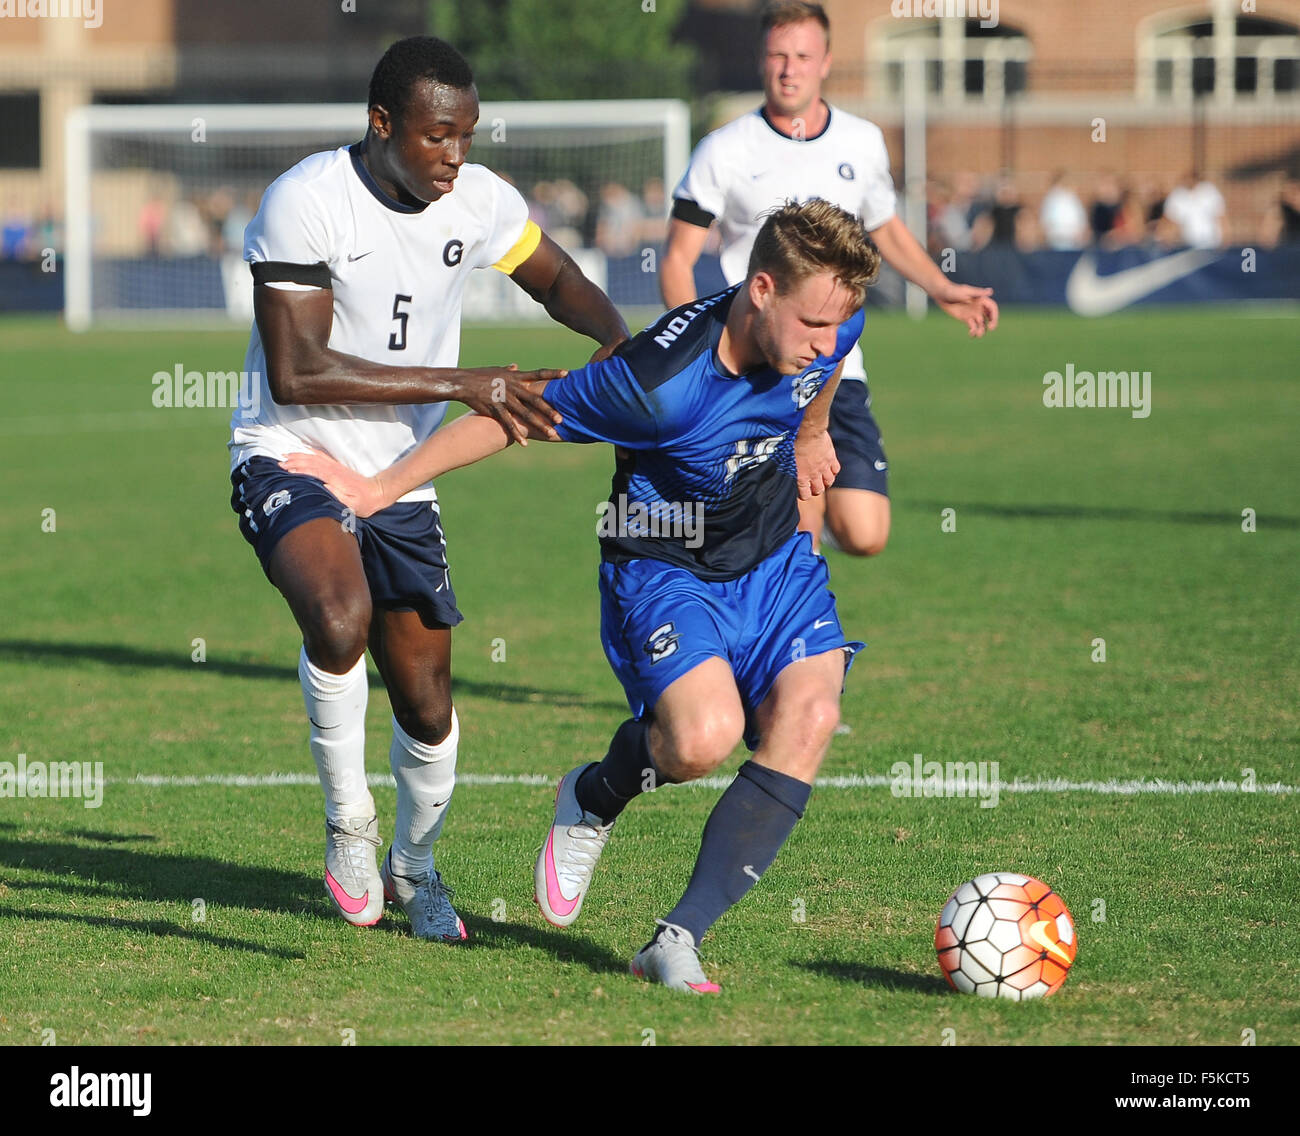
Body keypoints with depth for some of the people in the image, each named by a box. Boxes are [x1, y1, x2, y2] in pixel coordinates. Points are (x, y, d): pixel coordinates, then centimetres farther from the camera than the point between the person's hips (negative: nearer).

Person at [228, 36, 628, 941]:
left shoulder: (478, 201, -4)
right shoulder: (306, 202, -20)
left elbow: (557, 281, 16)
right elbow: (297, 374, -26)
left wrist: (617, 336, -8)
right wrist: (464, 385, -29)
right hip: (294, 459, -5)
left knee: (426, 705, 8)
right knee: (341, 618, -34)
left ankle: (414, 865, 37)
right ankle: (349, 823, -12)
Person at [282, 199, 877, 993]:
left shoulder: (831, 327, -14)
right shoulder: (661, 381, -32)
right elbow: (515, 416, -20)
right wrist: (383, 487, -12)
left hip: (775, 559, 6)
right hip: (665, 569, -6)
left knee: (807, 718, -20)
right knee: (704, 737, -31)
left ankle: (679, 940, -14)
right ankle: (594, 801, 7)